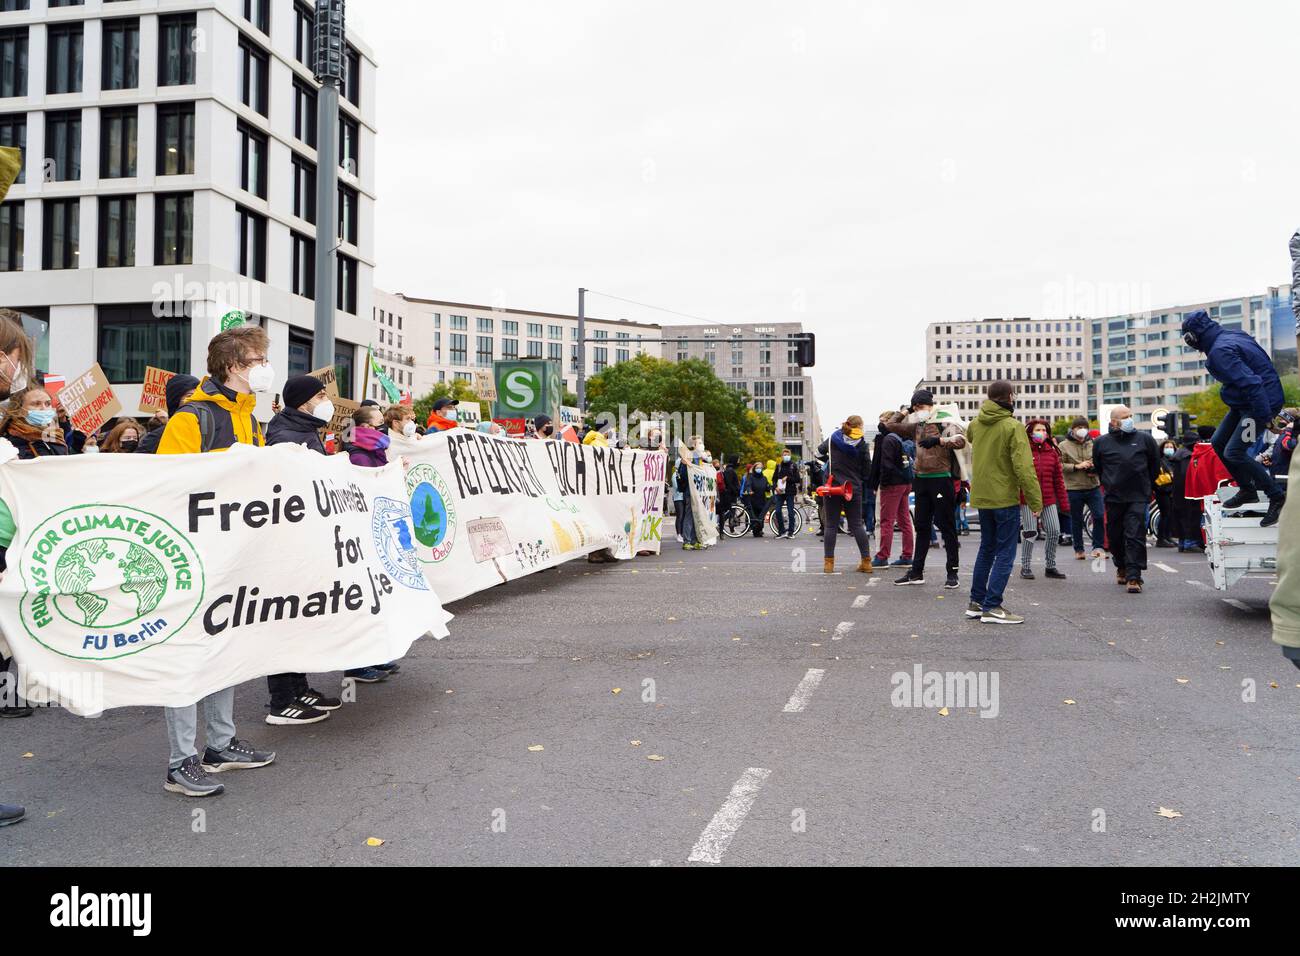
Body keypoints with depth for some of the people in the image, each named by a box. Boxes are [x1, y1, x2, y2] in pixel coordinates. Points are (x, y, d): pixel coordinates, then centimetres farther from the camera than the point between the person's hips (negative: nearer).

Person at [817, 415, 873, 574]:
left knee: (831, 525, 4)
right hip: (854, 489, 0)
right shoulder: (862, 444, -3)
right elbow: (867, 470, 1)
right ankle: (866, 561, 7)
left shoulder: (833, 438, 0)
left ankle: (829, 562, 3)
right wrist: (863, 488, 13)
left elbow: (819, 451, 19)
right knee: (857, 524, 8)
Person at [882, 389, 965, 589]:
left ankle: (953, 573, 4)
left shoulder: (946, 424, -6)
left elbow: (960, 441, -25)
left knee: (946, 526, -2)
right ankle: (916, 572, 17)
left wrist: (938, 440, -36)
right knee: (922, 527, 12)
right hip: (921, 480, 7)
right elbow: (891, 426, 20)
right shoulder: (917, 426, 12)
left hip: (941, 479, -7)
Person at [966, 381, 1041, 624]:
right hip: (1005, 498, -7)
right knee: (1005, 553, 0)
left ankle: (976, 601, 21)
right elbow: (1024, 467, -20)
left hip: (981, 497, 7)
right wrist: (1035, 501, -16)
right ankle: (992, 607, -3)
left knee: (987, 548, 18)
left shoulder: (976, 424, 5)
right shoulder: (1013, 427, -15)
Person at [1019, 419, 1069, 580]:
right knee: (1030, 534, -4)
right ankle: (1025, 567, 10)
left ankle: (1051, 567, 17)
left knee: (1054, 532, 2)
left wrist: (1064, 503, 10)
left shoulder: (1052, 452, 11)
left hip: (1049, 499, 4)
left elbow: (1058, 479, 13)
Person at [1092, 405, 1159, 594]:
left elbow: (1155, 465, 16)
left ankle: (1133, 577, -8)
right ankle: (1122, 568, 34)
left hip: (1138, 497, -2)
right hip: (1113, 498, 2)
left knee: (1135, 537, -9)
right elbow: (1098, 468, 19)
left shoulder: (1144, 439, 3)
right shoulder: (1102, 442, 4)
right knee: (1115, 536, 11)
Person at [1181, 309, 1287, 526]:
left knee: (1234, 453, -12)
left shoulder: (1220, 351, -24)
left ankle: (1276, 496, 1)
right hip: (1244, 402, 10)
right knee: (1218, 443, 12)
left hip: (1260, 402, -10)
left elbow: (1249, 382, -30)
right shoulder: (1234, 335, 7)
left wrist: (1264, 416, -29)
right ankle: (1247, 490, 23)